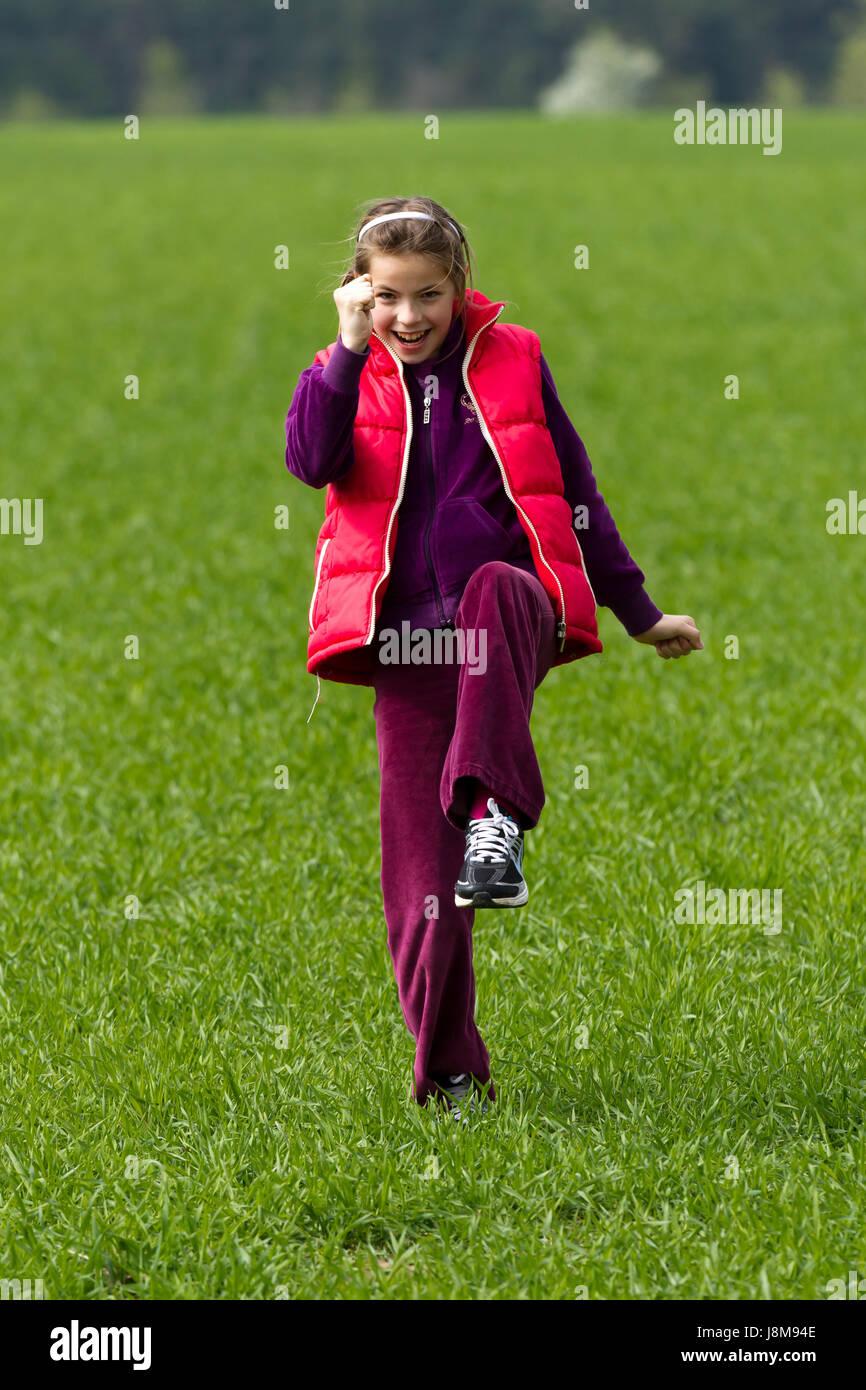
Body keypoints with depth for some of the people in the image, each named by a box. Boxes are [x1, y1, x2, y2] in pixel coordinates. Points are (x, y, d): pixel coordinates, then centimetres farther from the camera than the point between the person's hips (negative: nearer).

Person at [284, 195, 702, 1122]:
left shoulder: (512, 362, 10)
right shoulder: (350, 375, 10)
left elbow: (573, 493, 16)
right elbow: (311, 460, -11)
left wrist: (639, 613, 18)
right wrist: (352, 350, -17)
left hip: (515, 621, -1)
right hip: (404, 641, 1)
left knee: (495, 588, -39)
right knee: (420, 869, -5)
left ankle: (495, 818, -49)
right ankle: (448, 1071, 4)